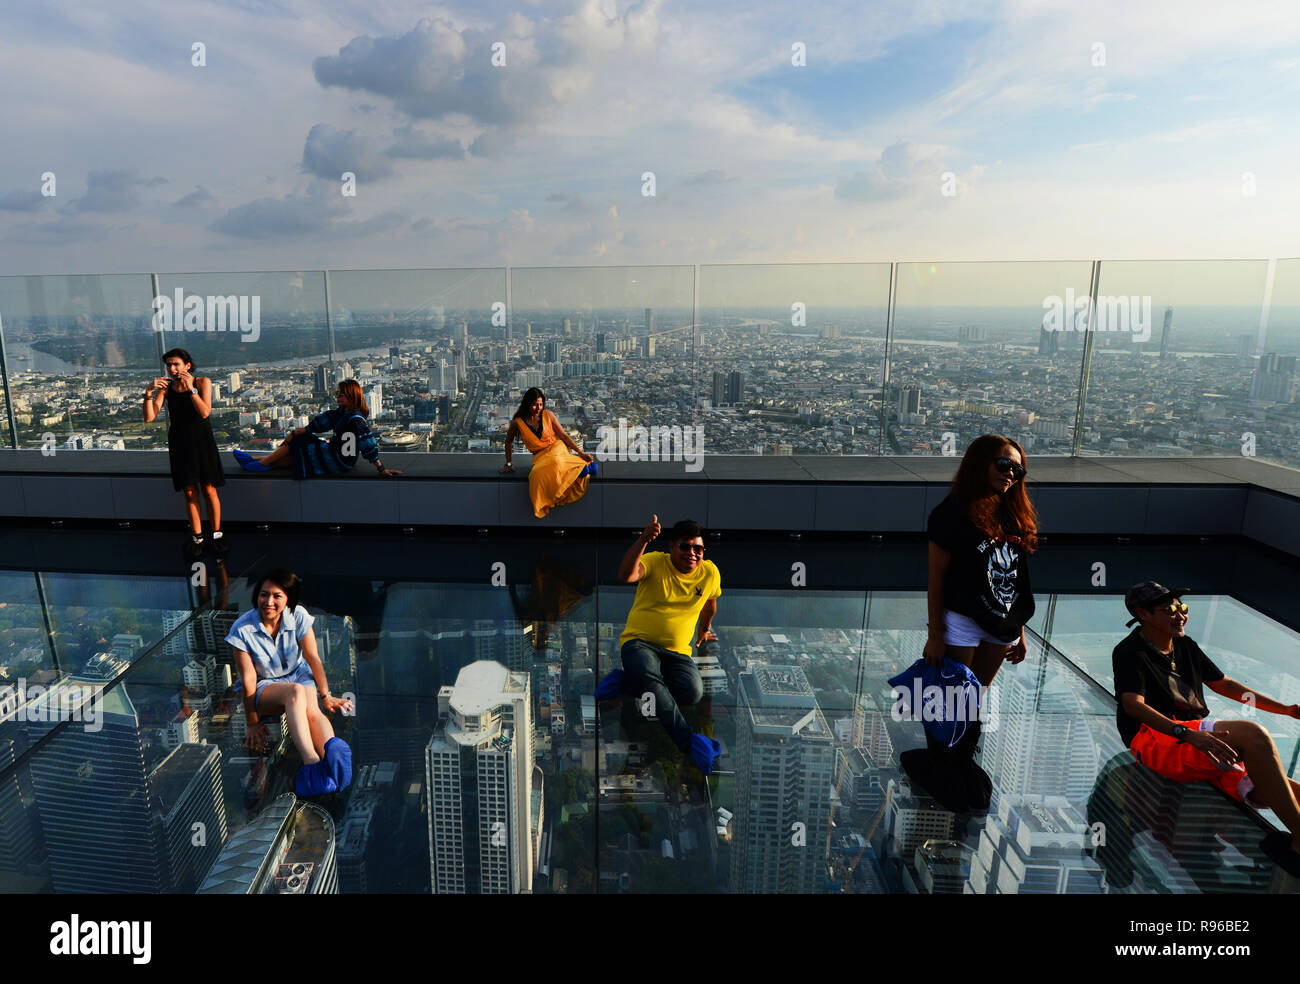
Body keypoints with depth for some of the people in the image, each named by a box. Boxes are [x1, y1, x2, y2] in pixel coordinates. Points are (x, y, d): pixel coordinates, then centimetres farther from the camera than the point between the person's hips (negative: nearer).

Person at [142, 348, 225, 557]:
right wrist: (148, 392, -22)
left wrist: (191, 388, -26)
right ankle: (197, 538, 18)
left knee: (209, 491, 2)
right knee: (190, 493, 8)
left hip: (202, 442, -2)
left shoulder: (203, 382, -7)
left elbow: (204, 412, -20)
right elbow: (149, 418, -10)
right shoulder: (165, 387, -3)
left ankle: (216, 535, 16)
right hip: (179, 444, 2)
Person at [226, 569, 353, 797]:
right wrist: (253, 723, -10)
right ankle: (311, 761, -57)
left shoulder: (298, 616, -13)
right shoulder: (242, 629, -18)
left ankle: (332, 755, -60)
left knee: (311, 710, -33)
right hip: (265, 686, -2)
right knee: (295, 692, -38)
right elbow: (248, 678, -15)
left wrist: (326, 696, 3)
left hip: (299, 674, 2)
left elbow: (313, 658, -5)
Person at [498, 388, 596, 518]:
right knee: (538, 474, -36)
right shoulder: (518, 422, -4)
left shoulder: (548, 415, -2)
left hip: (556, 447, -1)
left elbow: (563, 435, 2)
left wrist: (581, 452, -5)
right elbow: (508, 442, 13)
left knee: (555, 460, -41)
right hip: (540, 456, 2)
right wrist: (508, 464, 13)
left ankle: (583, 467, -18)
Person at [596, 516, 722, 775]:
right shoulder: (655, 562, -7)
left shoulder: (710, 573, 3)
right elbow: (626, 575, -29)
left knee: (693, 691, -25)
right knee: (649, 677, -36)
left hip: (678, 651, 4)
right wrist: (643, 540, -40)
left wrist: (704, 631, 39)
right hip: (639, 641, -3)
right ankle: (688, 741, -33)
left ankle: (624, 682, -8)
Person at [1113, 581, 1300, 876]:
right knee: (1253, 734, -28)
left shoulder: (1185, 646, 22)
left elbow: (1223, 684, 32)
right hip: (1155, 739, -8)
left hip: (1198, 738, 9)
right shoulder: (1129, 652, -4)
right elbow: (1134, 705, -17)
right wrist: (1188, 734, -31)